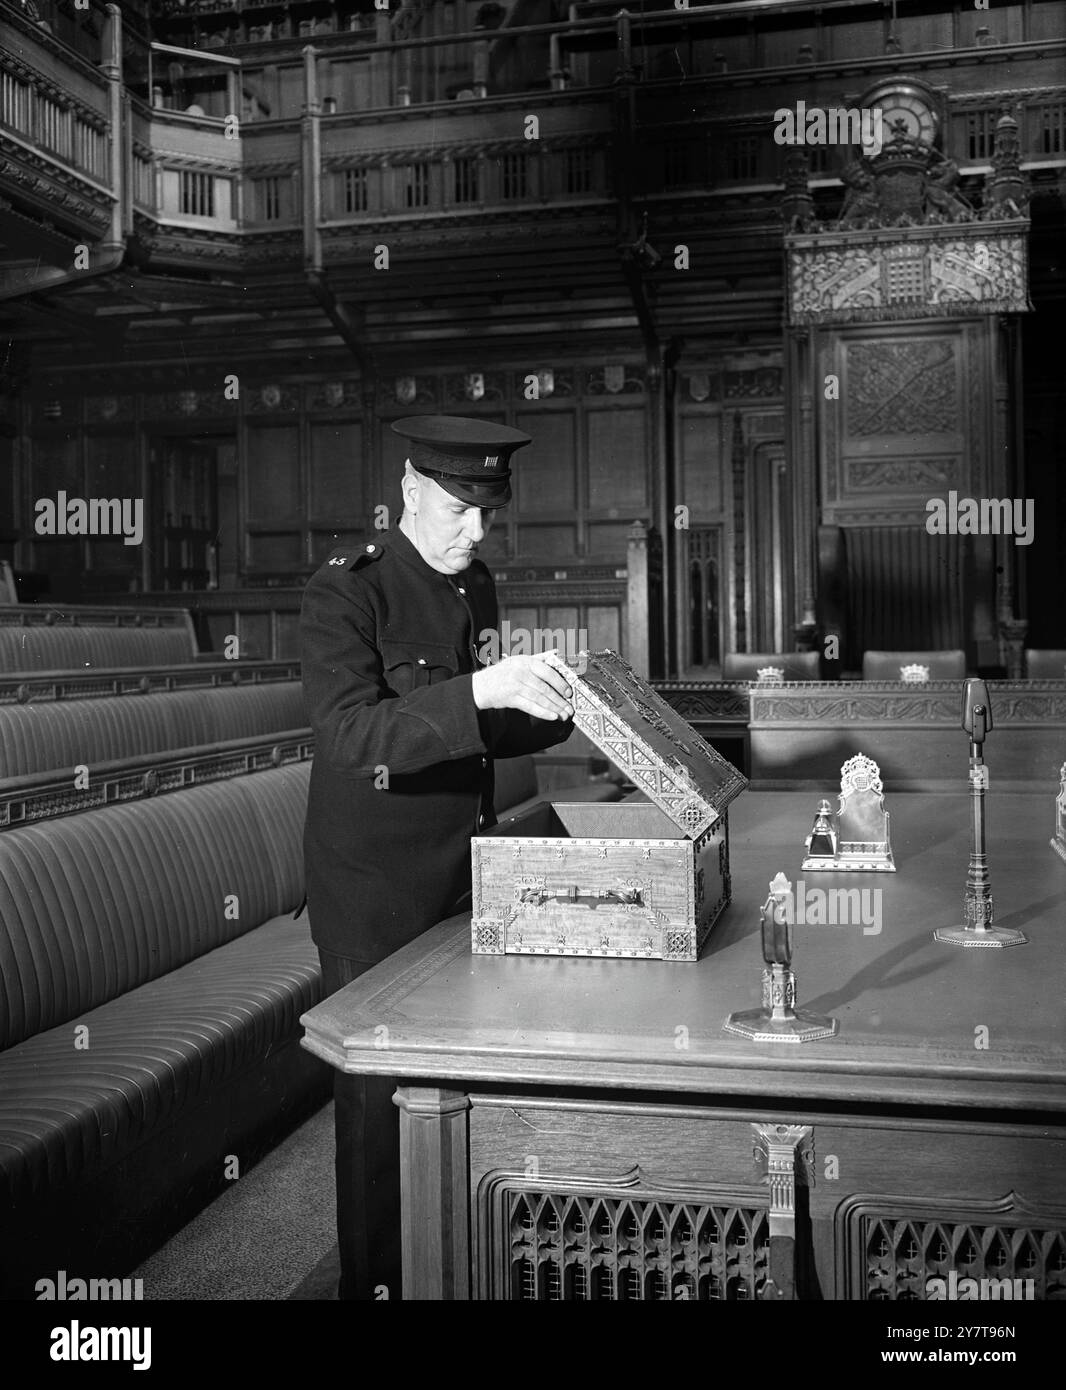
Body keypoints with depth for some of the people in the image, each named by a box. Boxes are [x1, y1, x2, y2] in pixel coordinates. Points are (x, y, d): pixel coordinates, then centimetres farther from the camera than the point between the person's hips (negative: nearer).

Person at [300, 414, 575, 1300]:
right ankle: (374, 1280, 23)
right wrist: (477, 692, -38)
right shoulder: (345, 592, -13)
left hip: (466, 878, 6)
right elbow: (351, 735, -28)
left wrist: (558, 711, 0)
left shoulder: (478, 588, 10)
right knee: (380, 1097, 4)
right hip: (375, 894, -6)